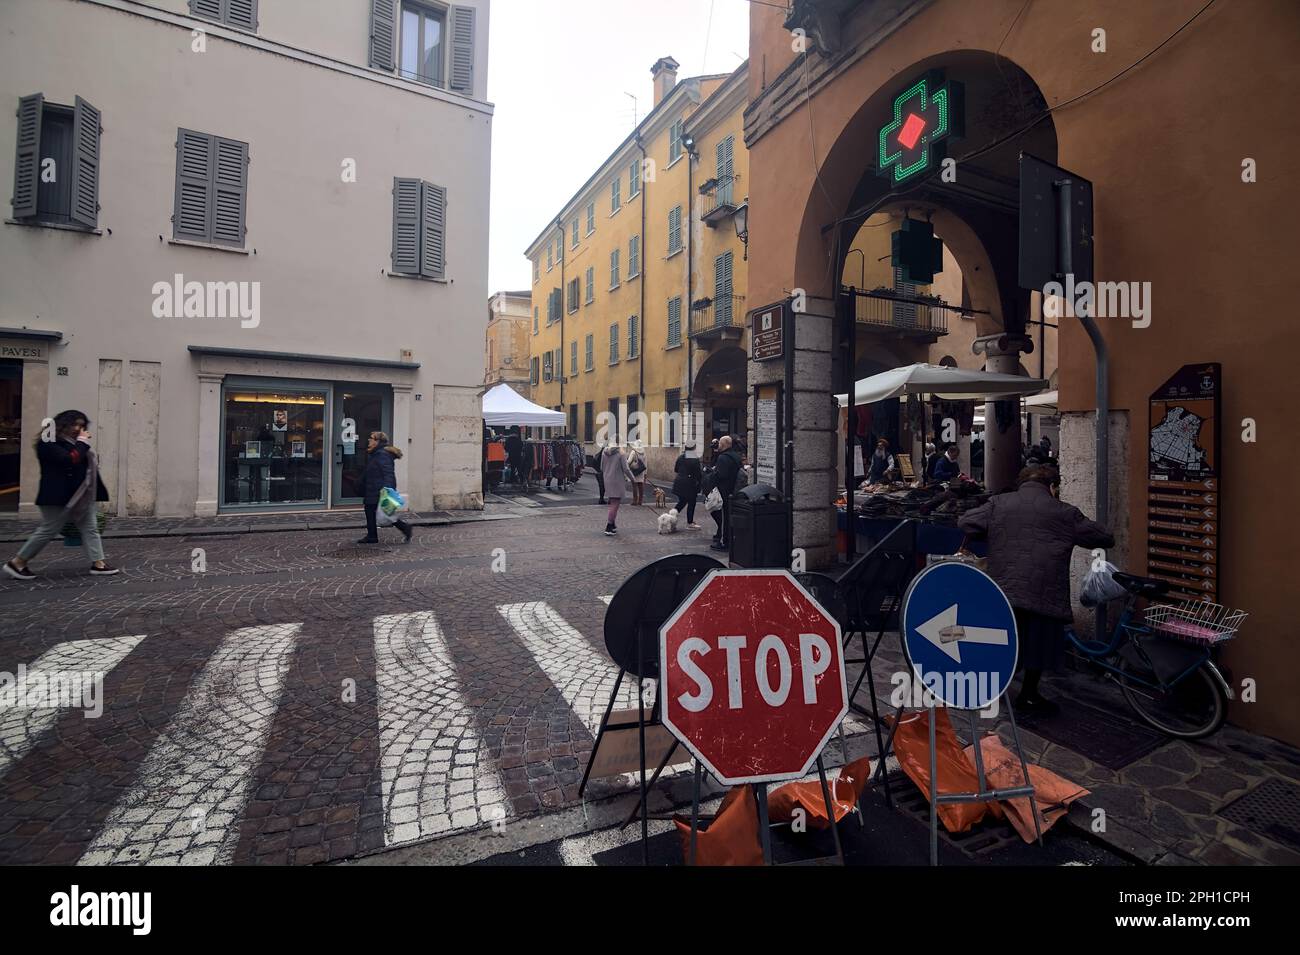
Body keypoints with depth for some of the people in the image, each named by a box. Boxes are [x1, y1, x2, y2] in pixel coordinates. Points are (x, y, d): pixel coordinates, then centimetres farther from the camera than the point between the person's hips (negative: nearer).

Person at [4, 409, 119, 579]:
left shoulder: (72, 442, 17)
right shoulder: (47, 443, -10)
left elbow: (88, 463, 20)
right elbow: (70, 460, -23)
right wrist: (82, 442, -15)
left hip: (81, 496, 8)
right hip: (58, 496, -8)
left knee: (90, 528, 2)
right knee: (48, 531, 0)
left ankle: (98, 563, 2)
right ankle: (16, 563, 17)